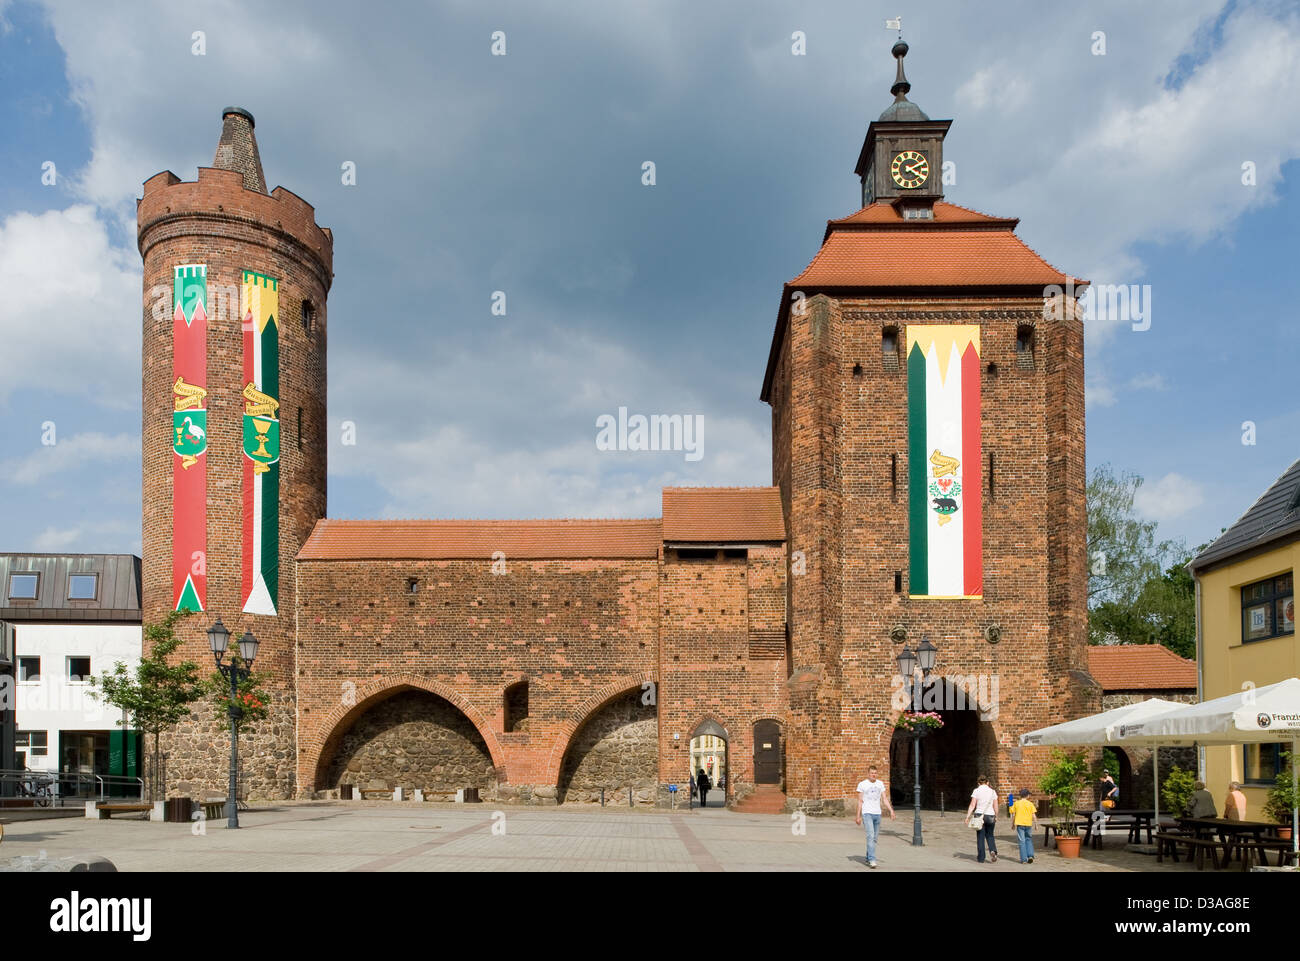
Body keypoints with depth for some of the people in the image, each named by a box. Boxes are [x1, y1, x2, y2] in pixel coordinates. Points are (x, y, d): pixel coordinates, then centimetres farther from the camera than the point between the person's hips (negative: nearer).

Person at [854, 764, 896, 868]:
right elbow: (860, 801, 1)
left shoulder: (880, 783, 11)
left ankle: (868, 859, 22)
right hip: (867, 813, -5)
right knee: (870, 836, -17)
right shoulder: (862, 784, 0)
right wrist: (858, 816, -2)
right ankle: (872, 860, -20)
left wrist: (891, 810, -3)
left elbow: (884, 799, 9)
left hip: (877, 813, 5)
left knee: (874, 838, 9)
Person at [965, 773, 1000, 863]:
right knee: (990, 835, 17)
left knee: (980, 837, 7)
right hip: (990, 815, 2)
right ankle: (993, 851, -7)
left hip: (979, 815, -2)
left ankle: (981, 858, 9)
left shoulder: (976, 791, -4)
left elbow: (972, 805, -9)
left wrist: (968, 817, -7)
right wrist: (996, 817, 18)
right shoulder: (992, 792, 3)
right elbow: (995, 807, 4)